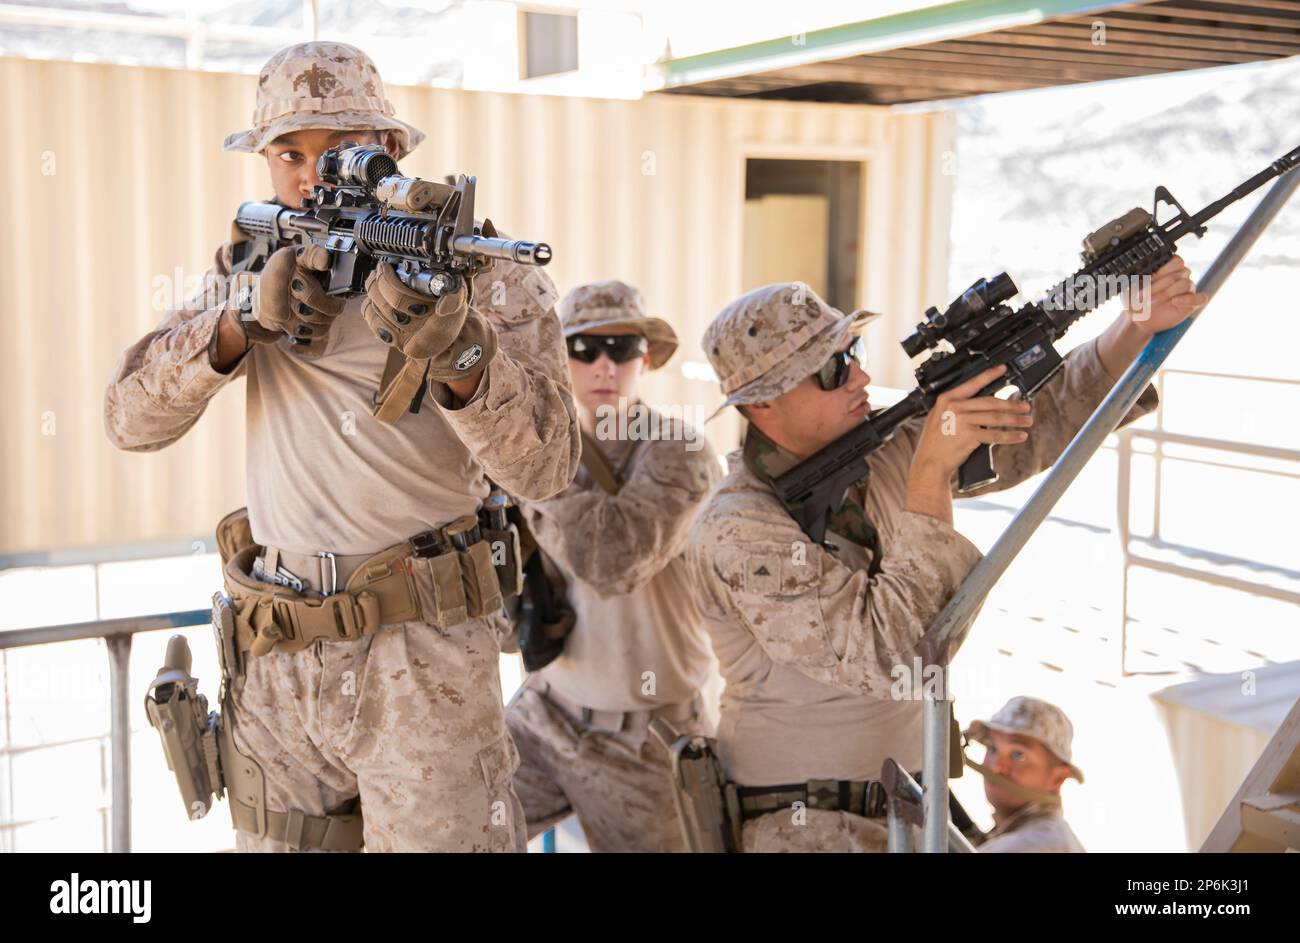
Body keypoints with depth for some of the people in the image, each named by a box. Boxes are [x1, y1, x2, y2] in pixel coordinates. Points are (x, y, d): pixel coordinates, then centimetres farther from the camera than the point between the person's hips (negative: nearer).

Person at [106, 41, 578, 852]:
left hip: (421, 646, -4)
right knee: (276, 838, 14)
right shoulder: (250, 265, 9)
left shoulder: (474, 267, -6)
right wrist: (241, 322, -17)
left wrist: (457, 350, -34)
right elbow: (131, 418, -1)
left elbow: (546, 467, -16)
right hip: (275, 660, 5)